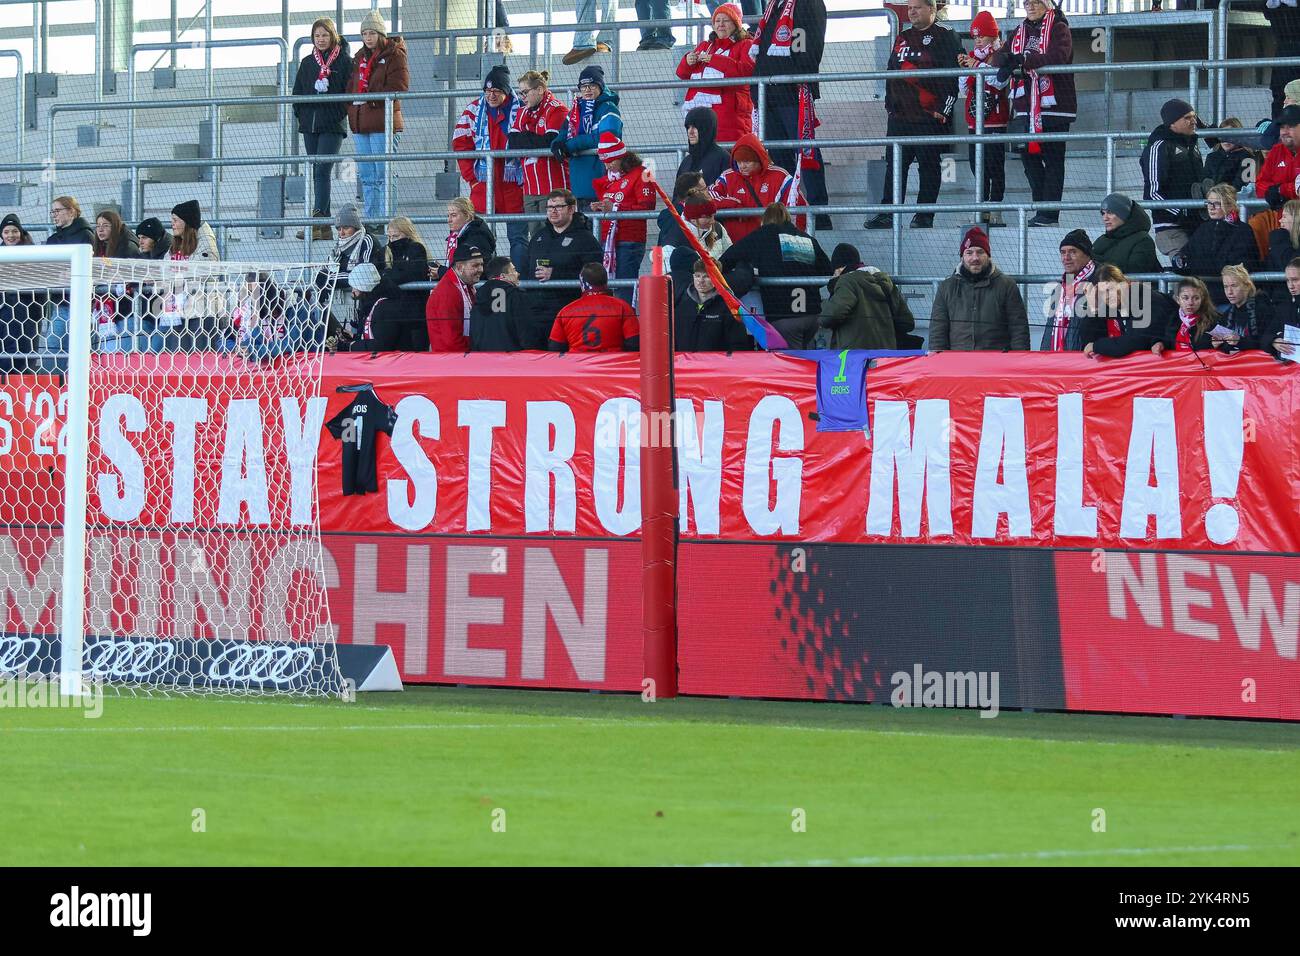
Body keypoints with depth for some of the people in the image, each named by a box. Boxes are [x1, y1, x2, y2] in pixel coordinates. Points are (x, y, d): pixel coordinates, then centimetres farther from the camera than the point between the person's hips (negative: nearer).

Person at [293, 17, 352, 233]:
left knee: (322, 171, -16)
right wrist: (300, 114, 5)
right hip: (310, 126, 6)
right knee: (317, 173, 7)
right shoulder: (307, 63, 13)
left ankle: (317, 221, -25)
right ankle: (324, 225, 10)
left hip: (333, 126, -6)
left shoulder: (344, 61, 0)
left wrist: (341, 115, -10)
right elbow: (298, 92, 17)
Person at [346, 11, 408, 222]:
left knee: (383, 174, -9)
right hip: (360, 124, 8)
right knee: (366, 176, 9)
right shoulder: (360, 58, 20)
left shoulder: (394, 55, -2)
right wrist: (351, 103, 0)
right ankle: (371, 219, 14)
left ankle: (385, 219, -9)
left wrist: (370, 98, -15)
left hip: (383, 122, -8)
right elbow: (351, 87, 21)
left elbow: (398, 87, -12)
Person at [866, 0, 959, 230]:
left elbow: (953, 77, -9)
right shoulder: (902, 39, 19)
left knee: (928, 166, -2)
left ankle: (924, 216, 1)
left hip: (930, 116, -6)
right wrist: (890, 105, 15)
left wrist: (942, 110, -14)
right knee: (895, 165, 4)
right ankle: (887, 213, 5)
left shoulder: (945, 38, -2)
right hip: (900, 116, 6)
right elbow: (891, 74, 24)